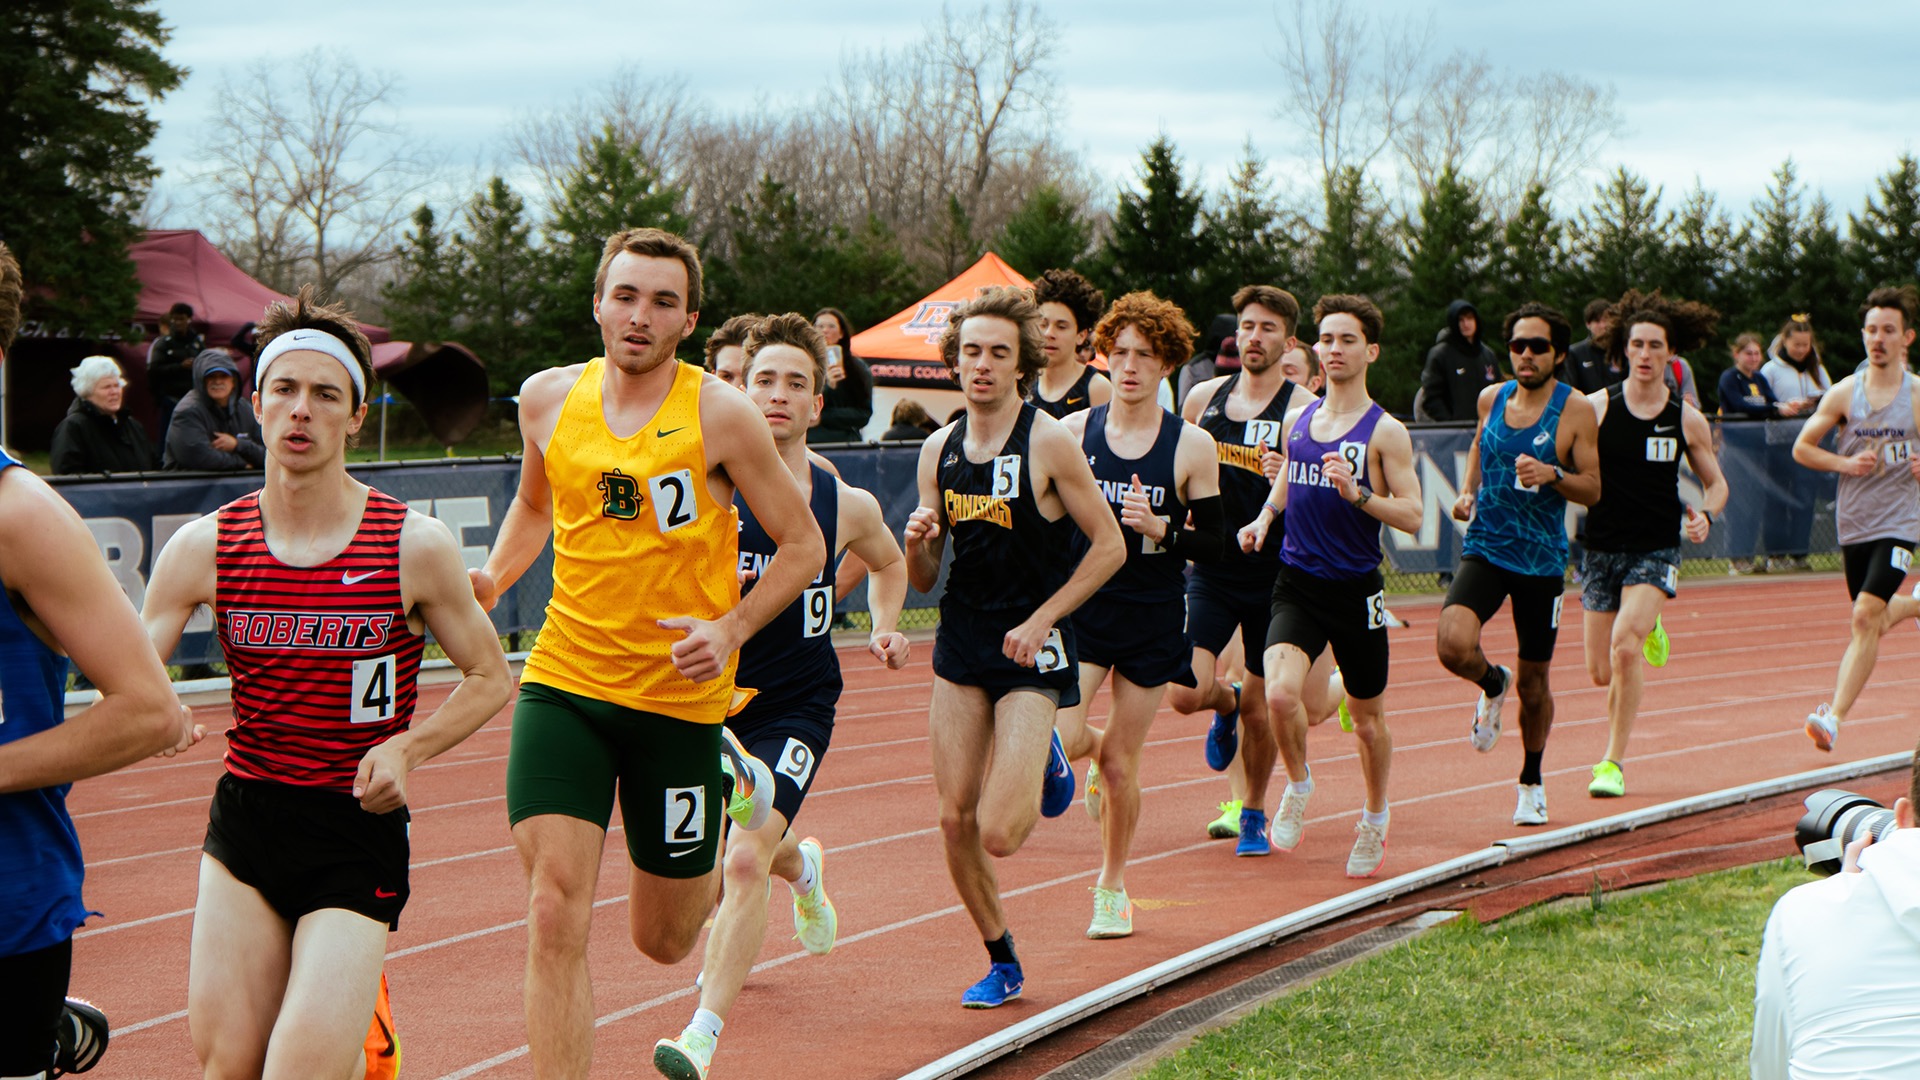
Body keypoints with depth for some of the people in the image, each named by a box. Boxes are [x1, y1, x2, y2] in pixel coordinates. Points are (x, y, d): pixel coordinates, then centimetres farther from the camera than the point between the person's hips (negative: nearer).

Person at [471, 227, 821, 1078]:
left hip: (680, 696, -2)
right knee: (555, 918, -15)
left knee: (663, 938, 13)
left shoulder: (720, 415, -9)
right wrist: (492, 580, 4)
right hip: (564, 686, 2)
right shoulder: (548, 398, 2)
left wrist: (731, 630, -16)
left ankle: (729, 779, 44)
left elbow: (803, 545, -1)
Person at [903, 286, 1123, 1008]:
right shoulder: (939, 451, 5)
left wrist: (1040, 621, -13)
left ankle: (1043, 766, 22)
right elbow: (923, 579, 10)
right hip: (961, 644, 5)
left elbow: (1109, 547, -7)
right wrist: (916, 544, -13)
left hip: (1032, 649, -5)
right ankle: (1001, 961, 20)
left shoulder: (1048, 443, -10)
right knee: (956, 821, 0)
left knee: (999, 834, -13)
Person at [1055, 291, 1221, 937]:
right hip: (1081, 607, 1)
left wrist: (1160, 528, -19)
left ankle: (1113, 885, 26)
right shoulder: (1073, 433, 0)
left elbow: (1213, 547, -2)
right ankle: (1091, 759, 19)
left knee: (1121, 762, 4)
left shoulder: (1192, 447, -4)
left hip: (1153, 617, -1)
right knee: (1055, 739, -18)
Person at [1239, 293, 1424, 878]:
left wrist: (1356, 493, -25)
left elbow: (1412, 515, -11)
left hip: (1357, 588, -2)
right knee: (1280, 693, -22)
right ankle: (1298, 786, 7)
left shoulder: (1385, 431, -7)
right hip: (1298, 582, 2)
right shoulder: (1297, 419, 7)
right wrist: (1265, 516, 7)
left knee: (1368, 719, 12)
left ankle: (1375, 820, 37)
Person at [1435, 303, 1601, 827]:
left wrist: (1552, 475, -25)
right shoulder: (1492, 398, 4)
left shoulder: (1576, 410, -7)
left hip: (1542, 560, -2)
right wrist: (1467, 492, 7)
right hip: (1485, 548, 2)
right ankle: (1493, 684, 12)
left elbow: (1593, 489, -6)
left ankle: (1532, 781, 32)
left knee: (1534, 680, 8)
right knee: (1453, 644, -24)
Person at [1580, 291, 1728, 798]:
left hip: (1657, 550, -2)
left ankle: (1613, 762, -12)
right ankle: (1648, 631, 43)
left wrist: (1704, 515, -9)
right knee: (1601, 673, 5)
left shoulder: (1687, 420, 0)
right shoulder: (1595, 408, -2)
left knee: (1624, 646, -24)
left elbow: (1715, 482, 12)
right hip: (1603, 547, 2)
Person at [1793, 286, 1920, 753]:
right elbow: (1802, 447, 7)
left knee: (1866, 616, -18)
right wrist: (1844, 463, -9)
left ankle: (1833, 717, -20)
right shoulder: (1845, 392, 1)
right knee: (1874, 617, 15)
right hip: (1854, 522, 4)